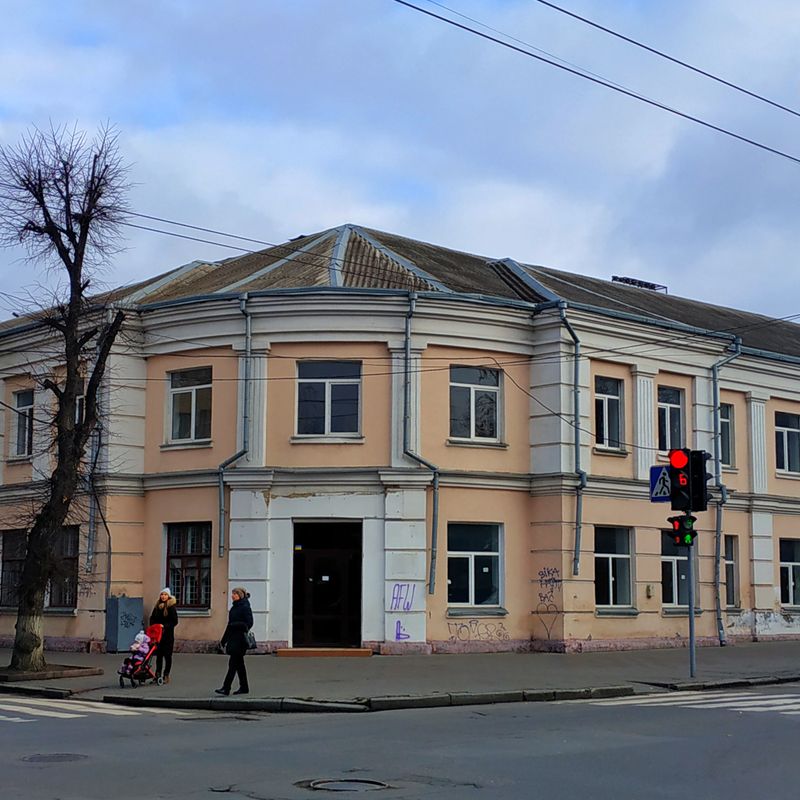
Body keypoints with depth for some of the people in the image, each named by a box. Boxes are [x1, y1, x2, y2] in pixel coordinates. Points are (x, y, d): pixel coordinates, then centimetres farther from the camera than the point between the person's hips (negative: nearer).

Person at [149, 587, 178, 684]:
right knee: (159, 655, 7)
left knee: (167, 655, 0)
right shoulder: (157, 606, 10)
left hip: (168, 634, -4)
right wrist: (154, 626, -1)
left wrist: (165, 626, -16)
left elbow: (174, 621, -8)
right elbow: (152, 618, 17)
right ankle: (158, 674, 13)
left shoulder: (171, 607, -6)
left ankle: (166, 675, 6)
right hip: (158, 634, 4)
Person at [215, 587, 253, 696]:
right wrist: (224, 640, 19)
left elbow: (249, 623, -16)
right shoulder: (234, 607, 15)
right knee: (239, 664, 11)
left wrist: (236, 625, -26)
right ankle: (244, 688, 17)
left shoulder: (245, 608, -11)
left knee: (233, 663, -10)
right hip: (233, 638, 9)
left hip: (240, 639, -9)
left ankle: (226, 688, -11)